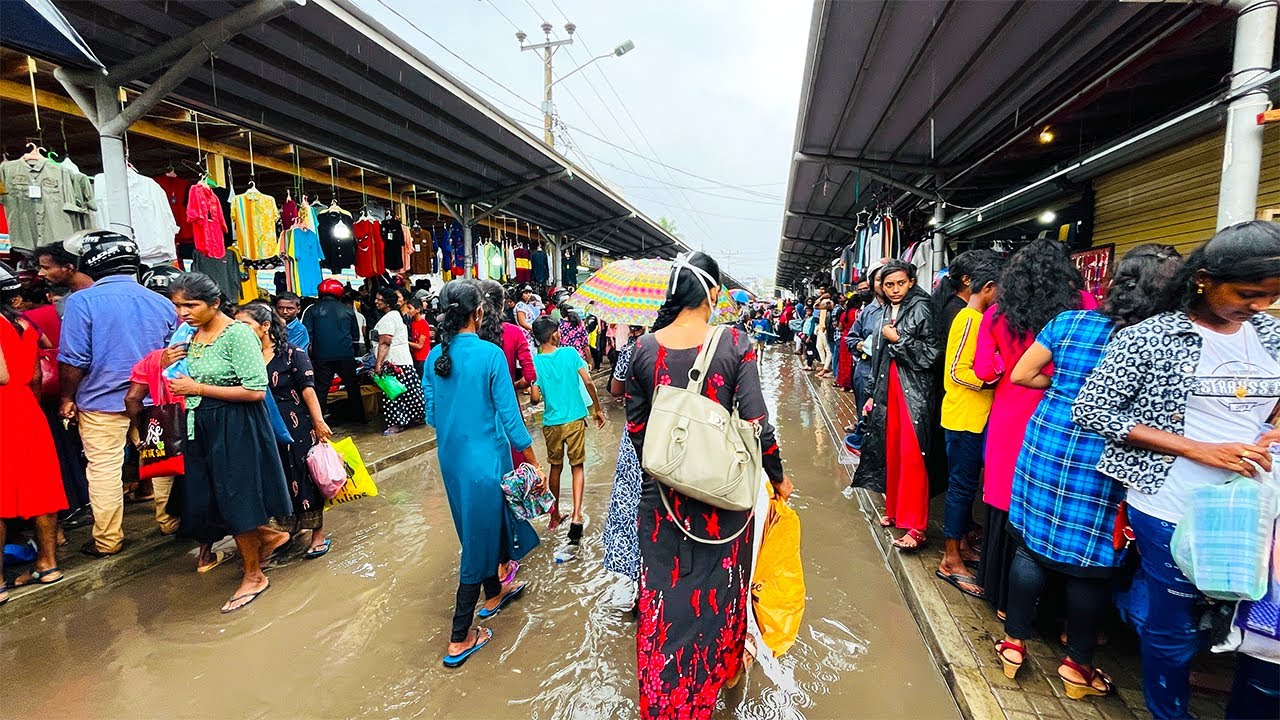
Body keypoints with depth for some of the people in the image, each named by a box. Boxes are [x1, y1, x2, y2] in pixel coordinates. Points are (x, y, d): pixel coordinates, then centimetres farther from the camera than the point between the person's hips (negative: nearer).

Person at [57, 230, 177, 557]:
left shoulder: (82, 301, -10)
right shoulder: (162, 303, 2)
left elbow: (73, 359, -11)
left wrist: (67, 397, 3)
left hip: (103, 401, -3)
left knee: (104, 468, 6)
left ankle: (107, 540, 15)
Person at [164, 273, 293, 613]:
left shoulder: (237, 334, -17)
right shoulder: (192, 335, 7)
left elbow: (256, 391, -21)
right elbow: (190, 379, 20)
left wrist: (198, 389, -18)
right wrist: (170, 365, -1)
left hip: (236, 426, -8)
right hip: (201, 426, 8)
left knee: (235, 501, 2)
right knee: (205, 501, 12)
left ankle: (253, 575, 22)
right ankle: (268, 536, 34)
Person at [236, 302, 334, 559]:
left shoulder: (291, 353, -10)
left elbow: (308, 389, -13)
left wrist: (319, 422, -18)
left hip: (298, 426, -5)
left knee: (304, 476, 2)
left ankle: (318, 534, 15)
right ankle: (291, 526, 33)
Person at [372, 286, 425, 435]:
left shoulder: (388, 318, -13)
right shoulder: (397, 314, 18)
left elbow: (384, 343, -21)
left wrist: (378, 364, -24)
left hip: (393, 361, -10)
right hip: (404, 360, 10)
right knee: (408, 390, 14)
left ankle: (398, 423, 1)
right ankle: (416, 417, 21)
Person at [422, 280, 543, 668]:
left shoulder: (435, 356, -2)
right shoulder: (490, 354, -18)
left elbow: (432, 415, 6)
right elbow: (510, 417, -17)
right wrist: (534, 465, -7)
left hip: (450, 459, 7)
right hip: (485, 458, -6)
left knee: (482, 528, 25)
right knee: (479, 539, 6)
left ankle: (494, 593, 47)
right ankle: (459, 640, 17)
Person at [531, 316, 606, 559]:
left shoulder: (534, 361, -6)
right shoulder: (570, 353, -7)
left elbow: (536, 397, -10)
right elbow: (588, 382, -11)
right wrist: (598, 409, 0)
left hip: (552, 423, 1)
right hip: (575, 419, -1)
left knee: (556, 467, 19)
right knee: (577, 466, 11)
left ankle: (555, 515, 33)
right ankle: (576, 515, -5)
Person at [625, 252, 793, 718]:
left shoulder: (645, 348, -7)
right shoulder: (735, 345, -14)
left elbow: (635, 424, 1)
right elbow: (757, 425, -14)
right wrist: (778, 477, 2)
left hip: (662, 491, 2)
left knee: (663, 586, 18)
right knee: (720, 584, 23)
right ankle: (720, 669, 49)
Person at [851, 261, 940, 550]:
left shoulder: (920, 309, -6)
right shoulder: (886, 313, 13)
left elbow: (931, 352, -12)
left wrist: (897, 339, -11)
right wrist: (873, 393, 15)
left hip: (914, 389, -6)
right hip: (888, 387, 7)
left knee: (911, 456, -7)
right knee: (892, 451, 12)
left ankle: (915, 527, -1)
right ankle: (895, 509, 26)